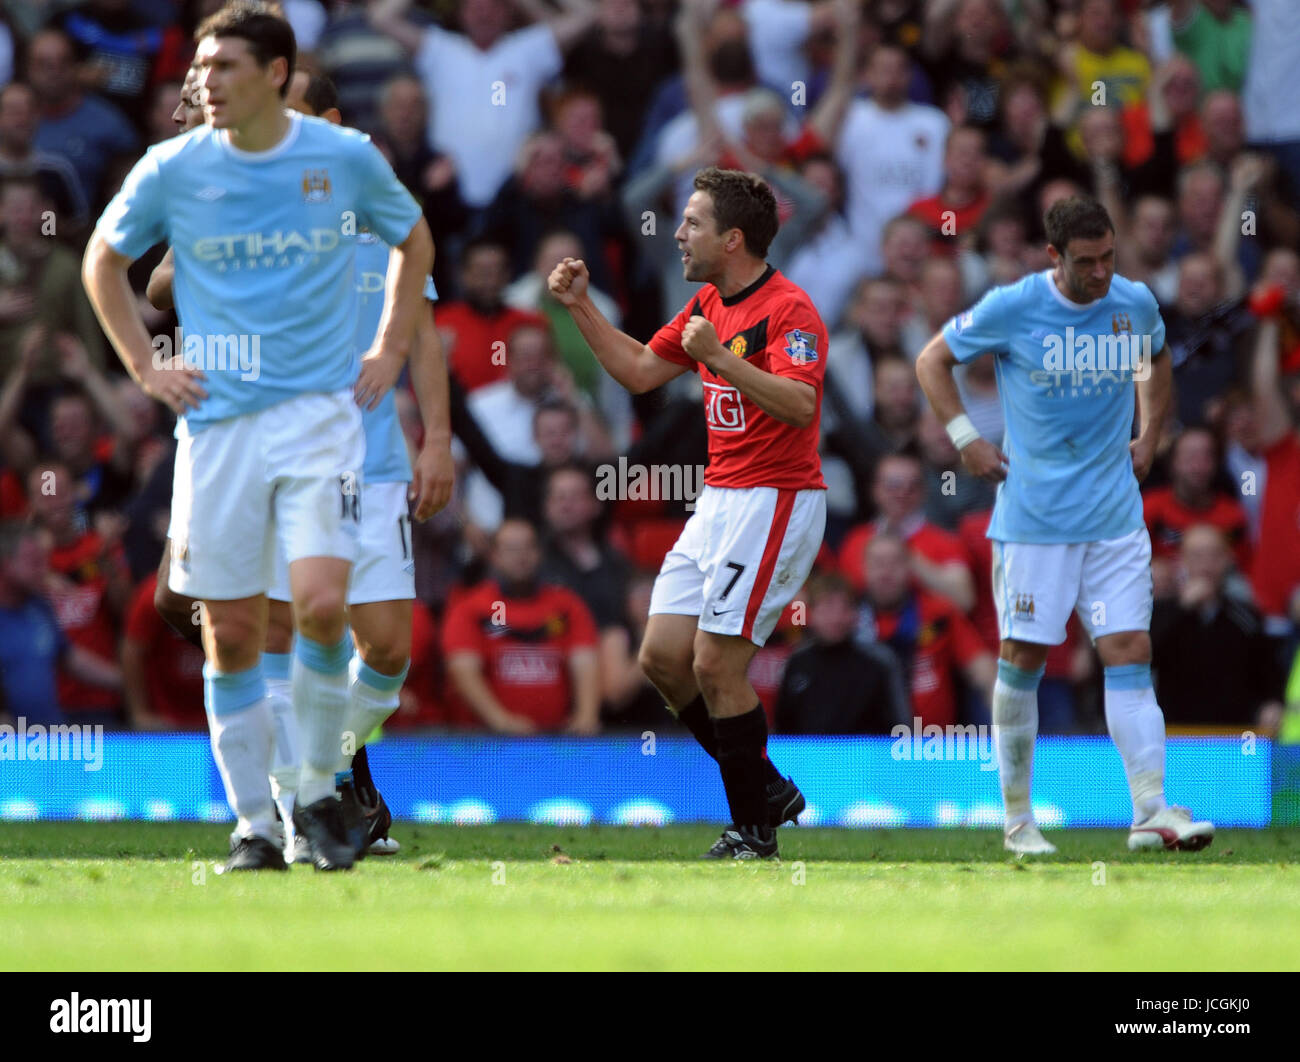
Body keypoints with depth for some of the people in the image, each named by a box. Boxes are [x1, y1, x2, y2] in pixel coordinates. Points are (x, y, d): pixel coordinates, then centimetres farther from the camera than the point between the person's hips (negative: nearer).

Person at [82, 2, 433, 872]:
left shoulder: (346, 158, -1)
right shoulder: (173, 169, -1)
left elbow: (414, 240, 18)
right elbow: (104, 260, 16)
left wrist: (390, 352, 11)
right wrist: (144, 365, 8)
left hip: (321, 411, -1)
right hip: (218, 421, 1)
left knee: (321, 603, -17)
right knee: (233, 635, 1)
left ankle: (320, 793, 3)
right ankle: (254, 825, 11)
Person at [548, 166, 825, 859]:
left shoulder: (789, 310, -15)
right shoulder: (709, 306, 14)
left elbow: (798, 405, -29)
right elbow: (639, 371, 25)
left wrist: (719, 358, -34)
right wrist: (580, 306, 18)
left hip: (773, 502, -10)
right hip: (718, 501, 10)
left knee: (715, 665, -12)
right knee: (663, 657, 5)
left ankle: (754, 832, -1)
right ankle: (766, 788, 17)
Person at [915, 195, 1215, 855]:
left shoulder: (1135, 304, 2)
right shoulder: (1012, 308, -9)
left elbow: (1156, 361, 25)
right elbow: (932, 361, 4)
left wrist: (1149, 438, 15)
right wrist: (964, 439, -5)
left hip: (1116, 519, 3)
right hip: (1033, 519, -3)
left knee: (1130, 653, -5)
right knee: (1023, 656, 0)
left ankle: (1152, 813, -10)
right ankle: (1017, 819, 11)